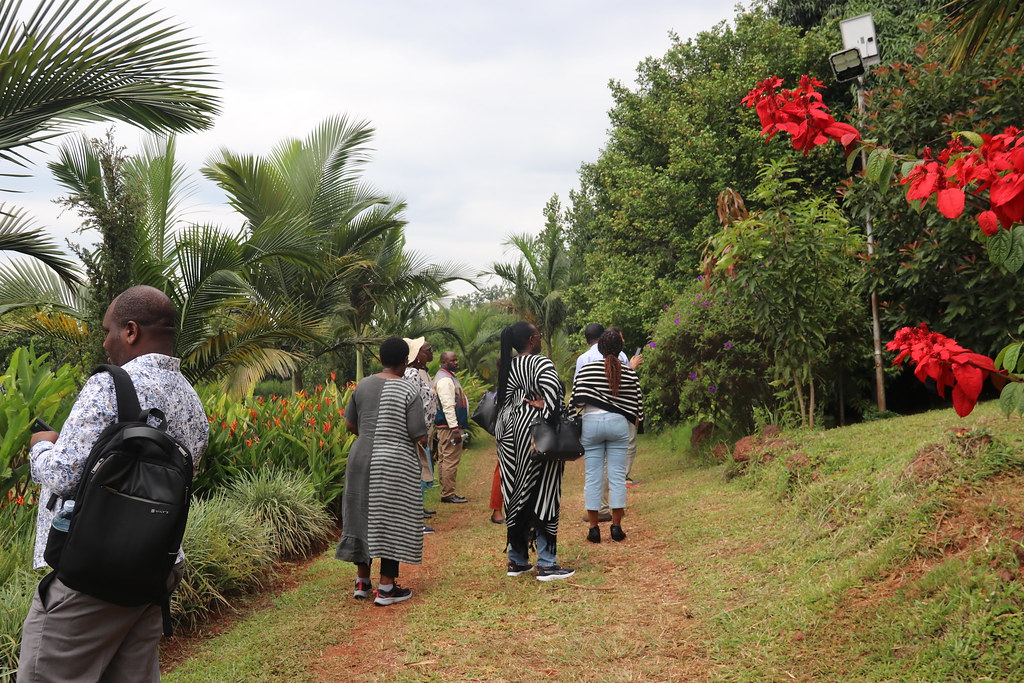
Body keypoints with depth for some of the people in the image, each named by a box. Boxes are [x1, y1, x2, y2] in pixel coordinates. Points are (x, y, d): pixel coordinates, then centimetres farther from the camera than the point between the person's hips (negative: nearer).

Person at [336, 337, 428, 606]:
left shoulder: (363, 385, 3)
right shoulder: (409, 392, -12)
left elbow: (350, 424, 10)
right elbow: (420, 437, -14)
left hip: (361, 458, 5)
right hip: (395, 463, -5)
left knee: (363, 517, 15)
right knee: (392, 521, 3)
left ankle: (362, 582, 24)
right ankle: (386, 588, 8)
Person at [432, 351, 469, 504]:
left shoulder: (448, 376, 18)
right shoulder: (445, 379, -16)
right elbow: (448, 406, -22)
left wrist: (457, 426, 24)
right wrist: (455, 429, -25)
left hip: (446, 426, 11)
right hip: (449, 426, -11)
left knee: (444, 459, 13)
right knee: (451, 460, -8)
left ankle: (446, 493, 19)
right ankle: (448, 494, -4)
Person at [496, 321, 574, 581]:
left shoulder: (507, 367, 14)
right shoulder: (541, 363, -11)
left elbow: (503, 402, 13)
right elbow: (554, 395, -23)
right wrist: (547, 413, -15)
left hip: (510, 432, 8)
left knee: (516, 495, 12)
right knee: (542, 494, -3)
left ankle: (516, 560, 20)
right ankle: (546, 564, 1)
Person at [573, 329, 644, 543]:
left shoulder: (586, 369, -1)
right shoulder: (629, 373, 1)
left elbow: (575, 400, -1)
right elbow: (637, 403, 5)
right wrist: (635, 420, 23)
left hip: (591, 423, 0)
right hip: (619, 423, 0)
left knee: (593, 476, 4)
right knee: (617, 475, 6)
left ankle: (594, 528, 7)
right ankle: (616, 527, 8)